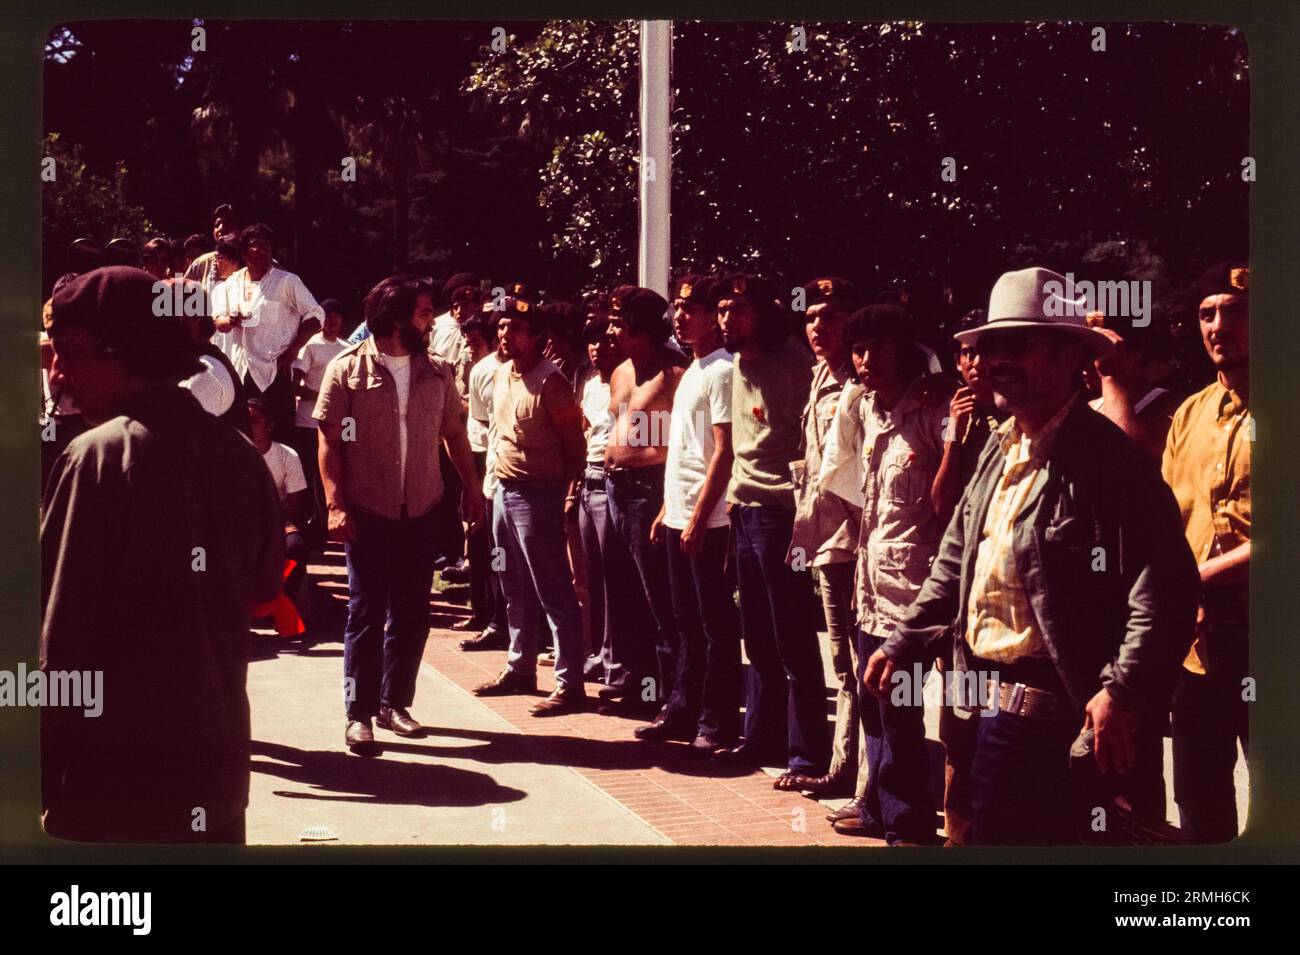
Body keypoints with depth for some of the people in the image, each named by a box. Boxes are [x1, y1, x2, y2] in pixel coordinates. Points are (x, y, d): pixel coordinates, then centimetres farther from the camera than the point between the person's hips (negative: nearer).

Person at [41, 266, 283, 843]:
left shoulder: (99, 457, -15)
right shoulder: (239, 453, 2)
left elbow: (59, 628, -15)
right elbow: (264, 584, 14)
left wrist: (45, 773, -6)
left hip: (110, 779, -5)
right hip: (216, 764, 6)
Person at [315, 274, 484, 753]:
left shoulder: (437, 372, 7)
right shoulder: (347, 369, -5)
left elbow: (454, 434, 14)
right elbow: (329, 442, -6)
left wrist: (472, 489, 6)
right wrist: (335, 503, -14)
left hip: (420, 511, 4)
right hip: (368, 512, -4)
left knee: (412, 613, 8)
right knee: (366, 613, -1)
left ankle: (395, 702, 22)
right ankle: (360, 713, 7)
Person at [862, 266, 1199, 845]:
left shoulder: (1105, 457, -15)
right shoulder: (1000, 450, 13)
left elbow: (1163, 587, -22)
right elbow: (957, 561, 22)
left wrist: (1123, 692, -29)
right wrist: (902, 645, 19)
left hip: (1060, 715, -9)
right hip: (1000, 704, 9)